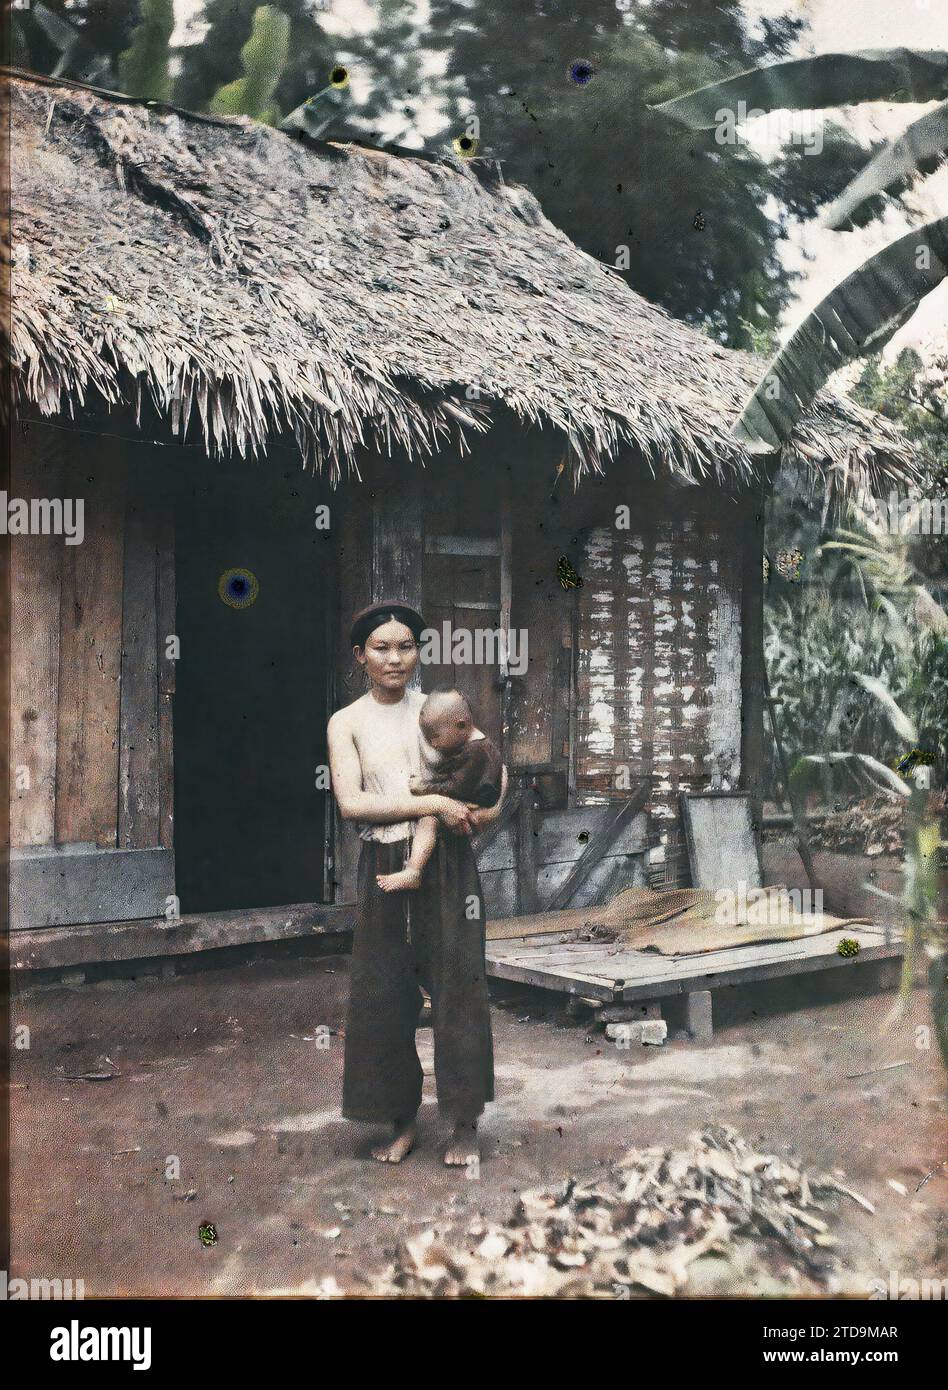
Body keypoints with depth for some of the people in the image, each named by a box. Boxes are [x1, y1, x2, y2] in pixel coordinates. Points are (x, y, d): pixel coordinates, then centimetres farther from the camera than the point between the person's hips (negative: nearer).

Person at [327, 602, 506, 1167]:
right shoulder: (348, 722, 3)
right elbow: (350, 803, -9)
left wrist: (490, 807, -7)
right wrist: (434, 803, -16)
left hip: (447, 863, 0)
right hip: (386, 867, 0)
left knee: (458, 986, 0)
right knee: (384, 993, 4)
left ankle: (466, 1124, 12)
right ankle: (403, 1121, 19)